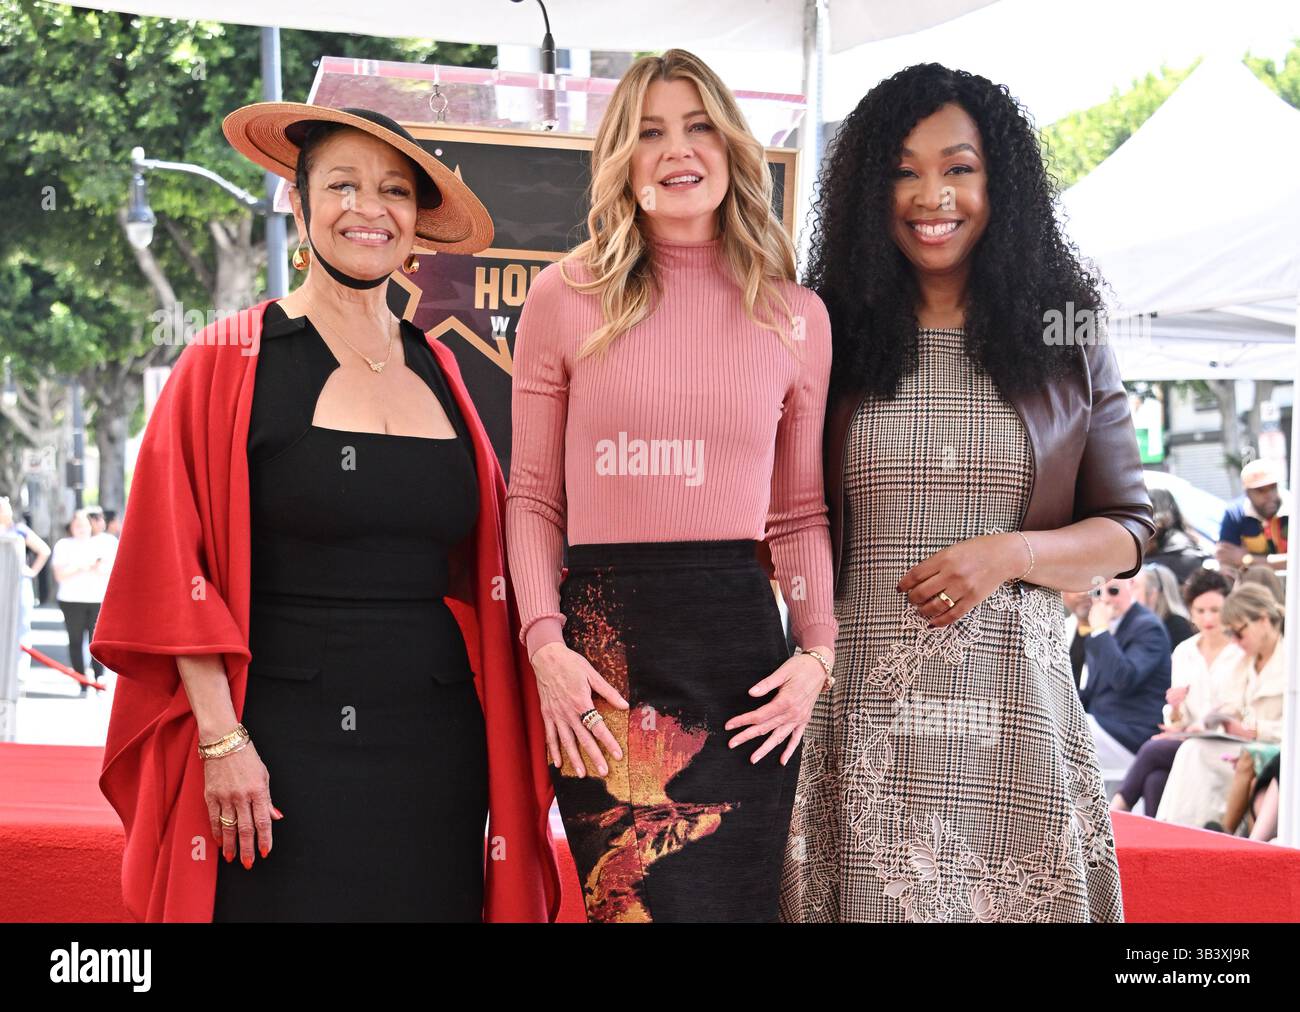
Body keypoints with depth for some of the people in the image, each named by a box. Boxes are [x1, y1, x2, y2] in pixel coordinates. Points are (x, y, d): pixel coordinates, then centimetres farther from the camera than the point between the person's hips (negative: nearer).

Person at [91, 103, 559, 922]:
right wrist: (222, 740, -12)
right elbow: (175, 568, -6)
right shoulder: (228, 364, -2)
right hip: (284, 750, -4)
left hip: (434, 753, 4)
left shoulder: (438, 371, 11)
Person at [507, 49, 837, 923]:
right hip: (603, 637, -1)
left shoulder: (796, 317, 10)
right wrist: (544, 642, -5)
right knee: (635, 901, -4)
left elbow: (801, 512, 13)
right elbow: (532, 497, 6)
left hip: (740, 636, 2)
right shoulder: (567, 298, 6)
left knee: (732, 898, 1)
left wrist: (818, 653, 1)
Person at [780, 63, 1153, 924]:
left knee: (1019, 898, 2)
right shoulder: (829, 342, 6)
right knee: (874, 893, 0)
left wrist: (1010, 553, -9)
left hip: (1013, 700, 0)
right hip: (865, 703, 0)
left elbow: (1126, 530, 9)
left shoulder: (1067, 348, 8)